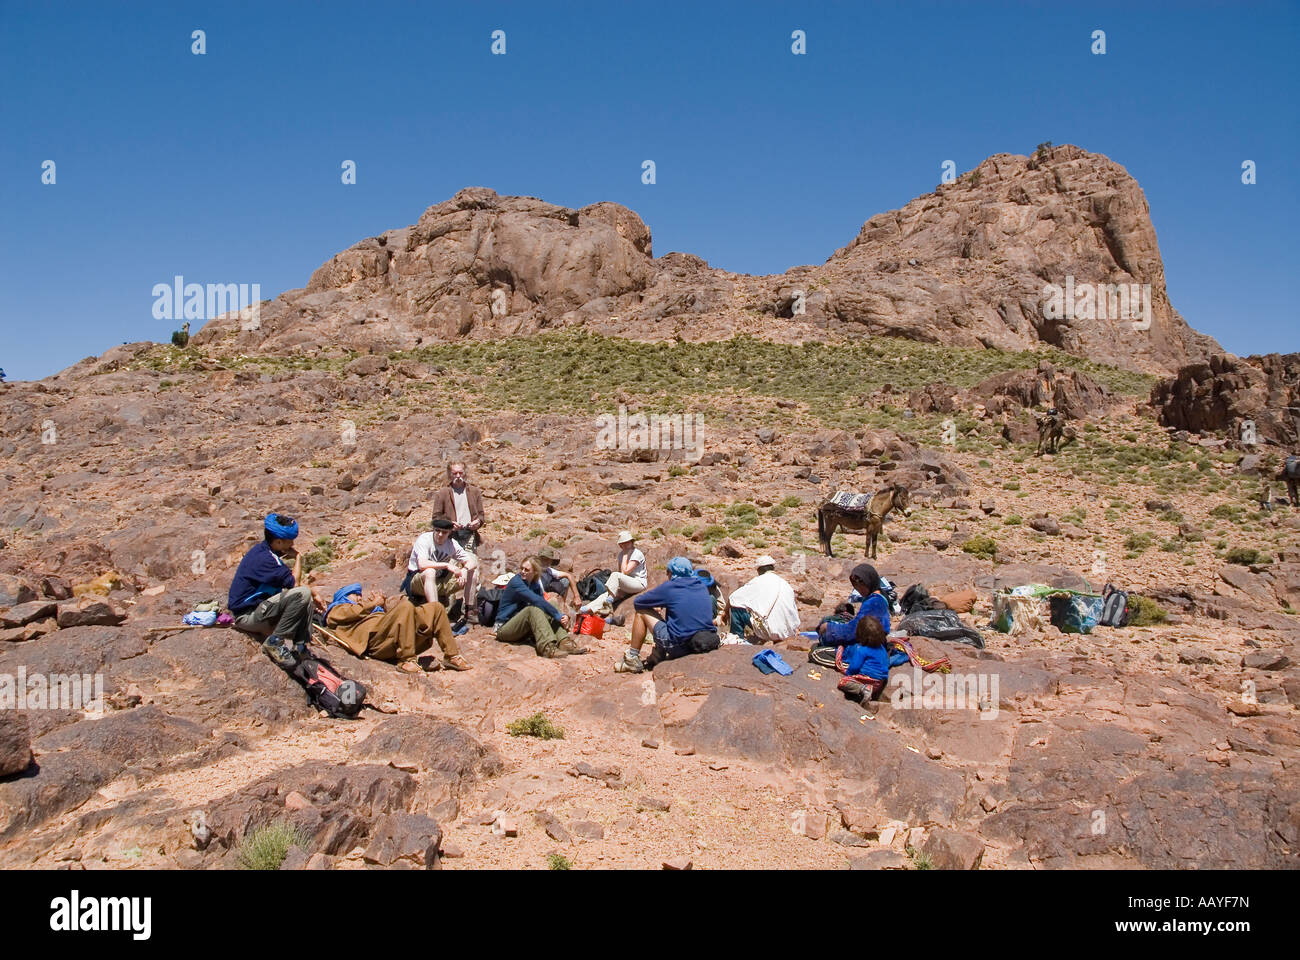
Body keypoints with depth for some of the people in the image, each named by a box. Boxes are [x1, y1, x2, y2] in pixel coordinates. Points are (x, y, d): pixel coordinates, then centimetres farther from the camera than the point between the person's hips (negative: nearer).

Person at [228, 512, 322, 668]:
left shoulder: (263, 551, 11)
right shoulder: (264, 558, -22)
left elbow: (290, 582, 17)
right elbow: (293, 583, -21)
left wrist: (314, 595, 8)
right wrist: (298, 557, -7)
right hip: (247, 615, -11)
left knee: (308, 602, 11)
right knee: (302, 594, -27)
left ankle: (299, 648, 0)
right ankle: (274, 643, -18)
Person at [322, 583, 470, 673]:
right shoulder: (336, 609, 28)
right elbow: (354, 612, 3)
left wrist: (384, 603, 15)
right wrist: (375, 603, 15)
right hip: (374, 637, -7)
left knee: (435, 607, -4)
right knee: (406, 606, -33)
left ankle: (451, 655, -6)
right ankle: (406, 660, -34)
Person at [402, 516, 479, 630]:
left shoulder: (451, 544, -1)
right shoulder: (424, 539, -16)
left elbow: (472, 561, -4)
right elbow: (422, 564, -32)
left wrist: (464, 570, -27)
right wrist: (446, 565, -31)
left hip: (438, 584, 5)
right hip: (416, 582, -5)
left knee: (470, 572, -9)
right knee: (430, 572, -39)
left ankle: (468, 611, -11)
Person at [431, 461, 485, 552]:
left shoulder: (475, 492, 17)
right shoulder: (442, 493, 9)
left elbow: (480, 514, 20)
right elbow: (436, 517, 5)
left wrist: (478, 522, -3)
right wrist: (449, 524, -12)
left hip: (470, 536, 2)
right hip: (451, 537, -2)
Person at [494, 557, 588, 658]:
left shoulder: (535, 585, 9)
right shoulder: (516, 582, -15)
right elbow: (537, 600, -24)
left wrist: (561, 617, -17)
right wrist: (558, 616, -25)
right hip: (504, 628, -7)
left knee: (548, 613, -9)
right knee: (533, 609, -30)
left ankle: (564, 642, -30)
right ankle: (548, 648, -50)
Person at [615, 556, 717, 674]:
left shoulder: (669, 587, -7)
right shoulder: (702, 585, 9)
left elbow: (637, 601, 5)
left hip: (679, 646, -6)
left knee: (641, 612, 11)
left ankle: (633, 660, 18)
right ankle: (659, 654, 36)